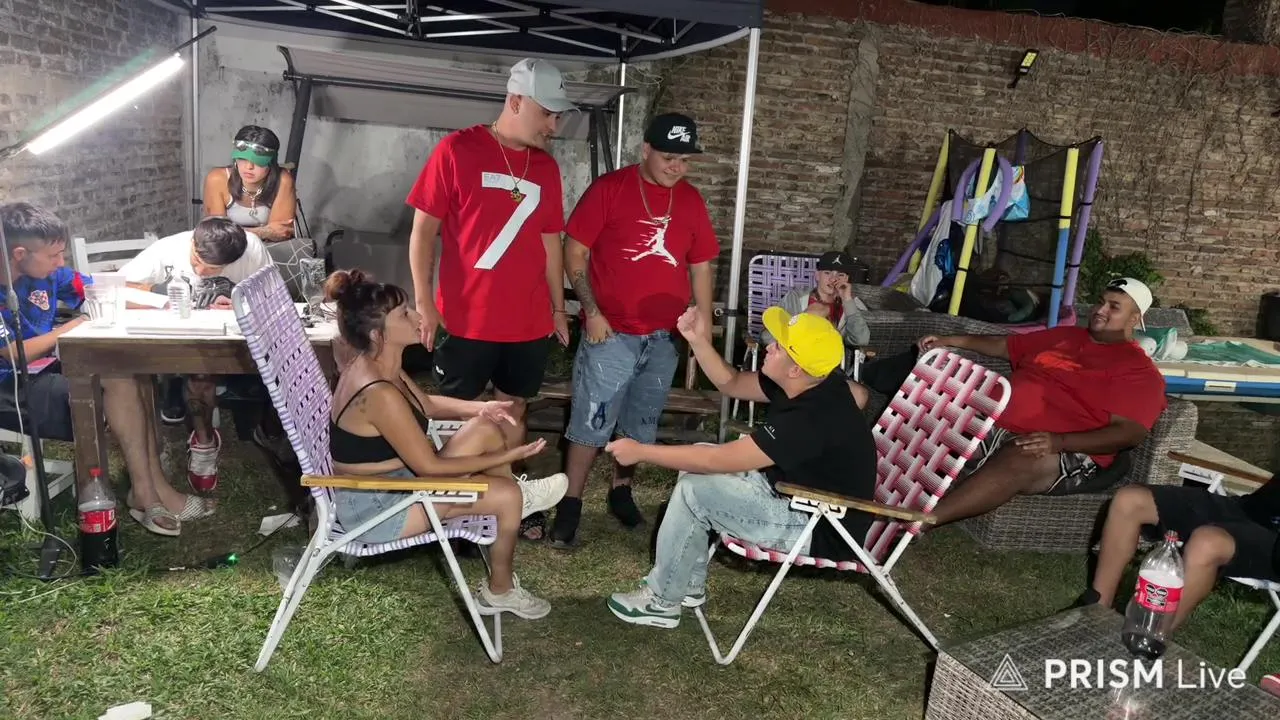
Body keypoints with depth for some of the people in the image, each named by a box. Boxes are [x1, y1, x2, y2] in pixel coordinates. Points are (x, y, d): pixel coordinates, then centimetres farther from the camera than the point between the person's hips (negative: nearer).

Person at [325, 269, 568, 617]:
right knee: (508, 495, -9)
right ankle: (499, 590, 15)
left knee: (486, 429, -1)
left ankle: (516, 501, 21)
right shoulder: (379, 393, -31)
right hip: (373, 507, -9)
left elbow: (426, 405, 17)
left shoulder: (377, 366, -1)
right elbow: (429, 466, -25)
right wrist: (506, 456, -16)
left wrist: (479, 408, 0)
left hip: (390, 481, 9)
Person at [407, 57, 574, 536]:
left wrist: (558, 308, 14)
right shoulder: (457, 151, -6)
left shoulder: (546, 168, 8)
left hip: (529, 322, 5)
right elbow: (424, 230, -6)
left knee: (513, 409, 14)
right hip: (465, 319, -4)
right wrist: (424, 303, -11)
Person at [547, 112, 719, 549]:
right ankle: (570, 505, 9)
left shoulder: (691, 200, 7)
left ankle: (621, 492, 34)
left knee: (641, 423, 16)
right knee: (591, 421, -2)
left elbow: (701, 268, 12)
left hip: (664, 337, 4)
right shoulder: (609, 189, -6)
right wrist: (592, 312, -14)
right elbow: (574, 254, -6)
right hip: (611, 333, -4)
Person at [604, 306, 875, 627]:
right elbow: (732, 384, 8)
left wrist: (641, 451, -19)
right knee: (696, 460, 7)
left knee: (694, 490, -17)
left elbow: (718, 460, -29)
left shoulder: (813, 419, -33)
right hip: (800, 495, 10)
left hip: (822, 529, -10)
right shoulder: (811, 386, -6)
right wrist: (699, 342, -8)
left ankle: (662, 601, 4)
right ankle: (689, 584, 15)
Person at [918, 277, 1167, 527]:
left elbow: (1130, 432, -11)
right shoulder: (1065, 336, 25)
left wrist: (1059, 441, -27)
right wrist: (948, 341, 24)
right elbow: (1003, 345, 35)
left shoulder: (1138, 370, 3)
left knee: (1018, 461, -41)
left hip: (1066, 452, -7)